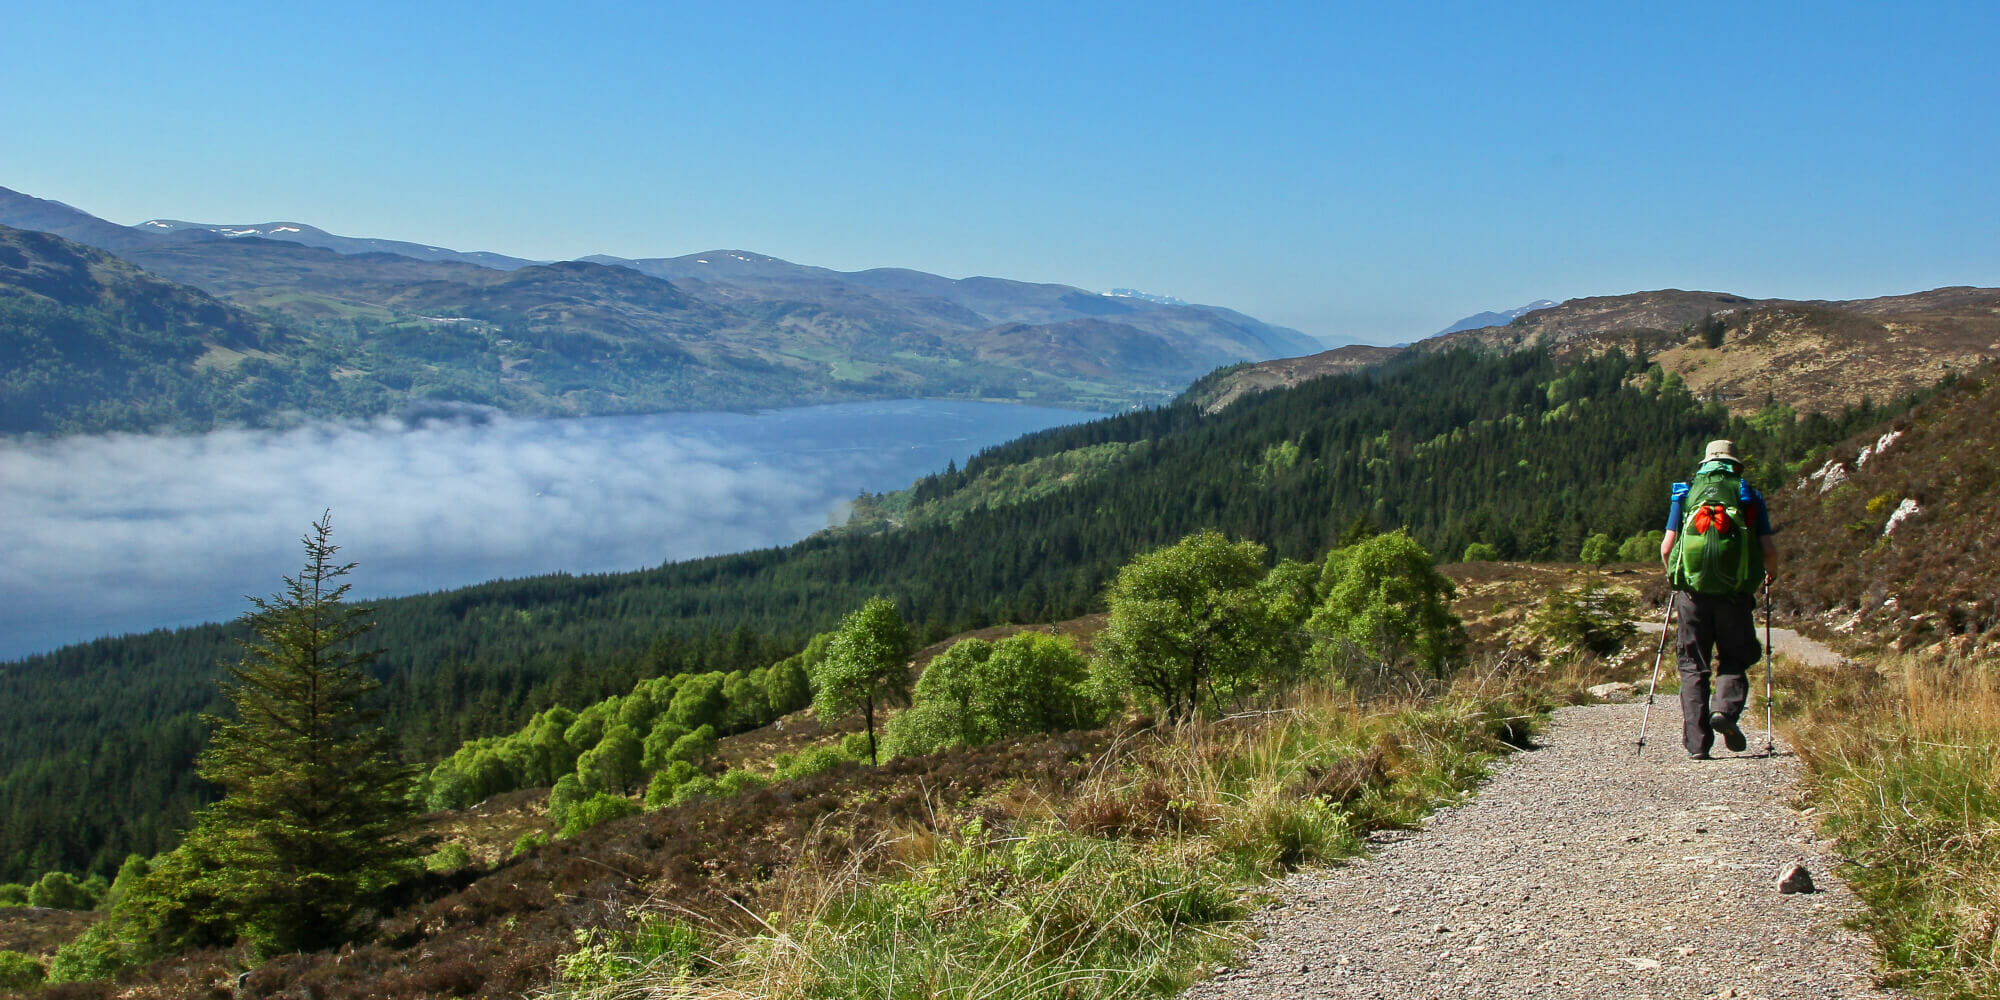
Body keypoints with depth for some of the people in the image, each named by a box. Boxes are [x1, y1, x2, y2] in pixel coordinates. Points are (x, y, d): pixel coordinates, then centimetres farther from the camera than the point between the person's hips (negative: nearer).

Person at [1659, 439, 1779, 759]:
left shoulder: (1685, 493, 12)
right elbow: (1769, 550, 4)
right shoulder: (1749, 496, 9)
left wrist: (1674, 576, 24)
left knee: (1693, 667, 7)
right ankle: (1726, 708, -12)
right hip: (1735, 592, -1)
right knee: (1734, 660, 15)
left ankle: (1697, 742, 0)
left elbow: (1666, 547, 5)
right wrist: (1771, 572, 25)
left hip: (1692, 592, 1)